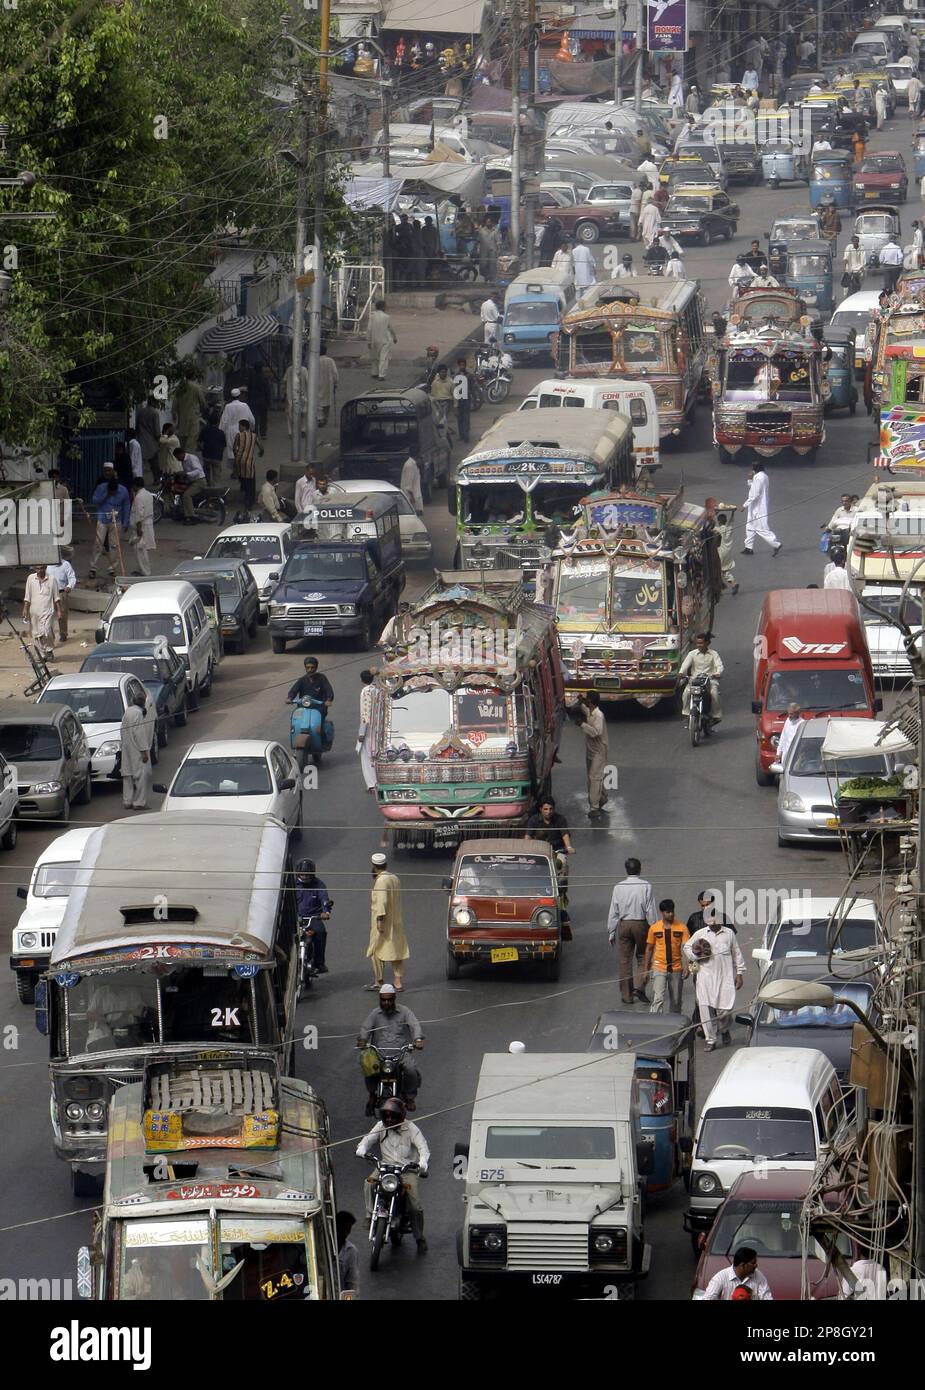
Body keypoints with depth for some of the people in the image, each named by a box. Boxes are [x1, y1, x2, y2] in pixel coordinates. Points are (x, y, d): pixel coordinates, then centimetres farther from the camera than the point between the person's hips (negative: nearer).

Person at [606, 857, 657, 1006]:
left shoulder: (618, 887, -1)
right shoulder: (646, 886, -8)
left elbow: (613, 912, 3)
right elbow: (651, 911, -7)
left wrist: (611, 932, 9)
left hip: (623, 925, 2)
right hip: (641, 924, -2)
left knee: (625, 960, 7)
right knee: (642, 957, 12)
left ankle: (626, 995, 9)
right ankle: (639, 987, -5)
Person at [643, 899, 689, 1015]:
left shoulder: (681, 927, -1)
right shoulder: (654, 928, 1)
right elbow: (649, 949, 9)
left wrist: (686, 967, -19)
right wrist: (645, 969, 8)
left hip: (676, 969, 1)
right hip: (659, 968, -1)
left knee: (676, 1001, 11)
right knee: (658, 999, -13)